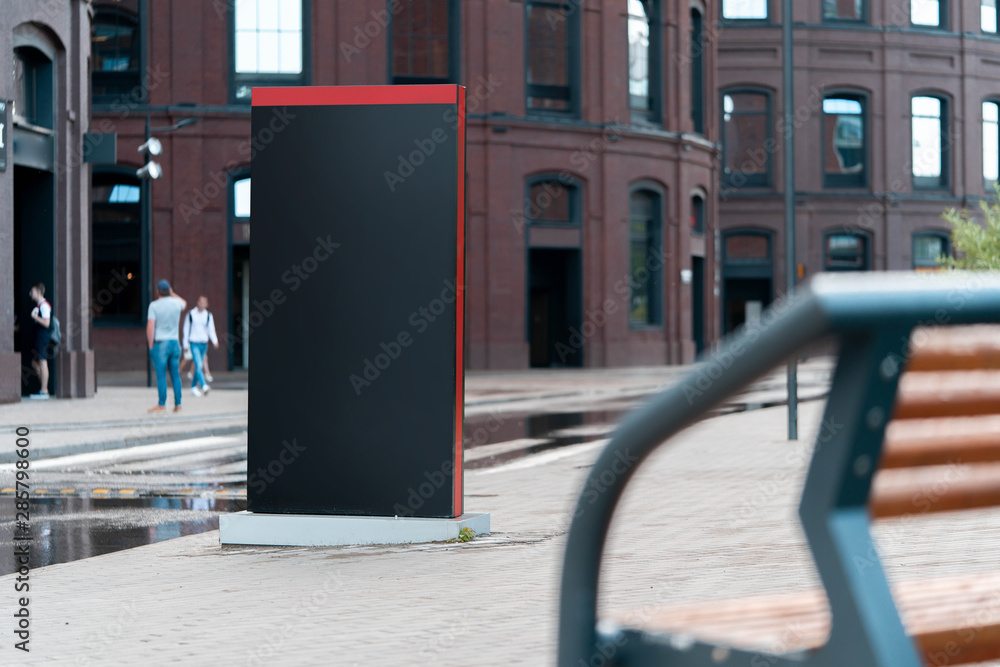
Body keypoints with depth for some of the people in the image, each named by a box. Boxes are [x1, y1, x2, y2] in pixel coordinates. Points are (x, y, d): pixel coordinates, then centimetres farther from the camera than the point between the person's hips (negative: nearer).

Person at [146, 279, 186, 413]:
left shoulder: (154, 305, -8)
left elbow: (150, 327, -14)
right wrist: (172, 293, 29)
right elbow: (184, 303, 31)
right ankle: (177, 404, 9)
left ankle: (162, 404, -2)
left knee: (161, 375, -3)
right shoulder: (176, 303, 4)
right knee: (175, 375, 8)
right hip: (174, 342, 4)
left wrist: (150, 346, -7)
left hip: (160, 343, -4)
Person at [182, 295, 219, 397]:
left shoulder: (208, 315, 5)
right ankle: (204, 386, -27)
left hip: (204, 344, 4)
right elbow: (186, 329, 4)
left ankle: (194, 387, 22)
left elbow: (211, 329, 3)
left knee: (199, 366, 11)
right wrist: (185, 345, 4)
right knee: (198, 365, -17)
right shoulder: (191, 314, -3)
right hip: (194, 343, -4)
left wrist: (215, 341, -14)